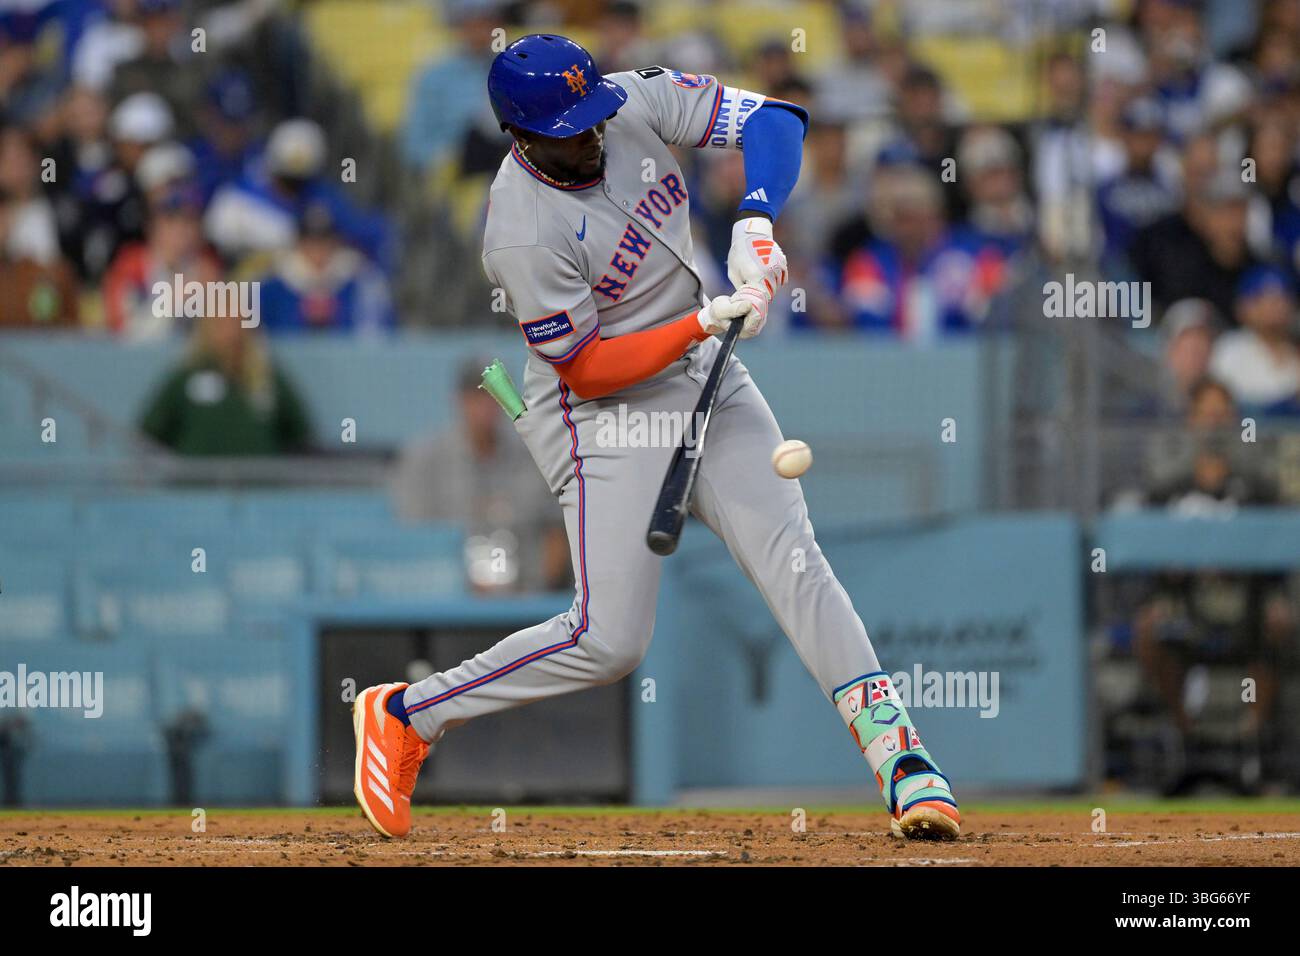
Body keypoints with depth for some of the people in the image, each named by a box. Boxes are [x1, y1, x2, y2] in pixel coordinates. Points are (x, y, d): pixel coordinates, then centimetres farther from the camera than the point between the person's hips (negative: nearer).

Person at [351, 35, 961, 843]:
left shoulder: (635, 103, -9)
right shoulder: (523, 236, -25)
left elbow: (775, 118, -8)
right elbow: (589, 371, -20)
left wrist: (754, 226, -24)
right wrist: (707, 321, -27)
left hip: (706, 381, 6)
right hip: (605, 415, -6)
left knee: (793, 557, -9)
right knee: (608, 642, -10)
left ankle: (900, 758, -13)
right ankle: (403, 716, 7)